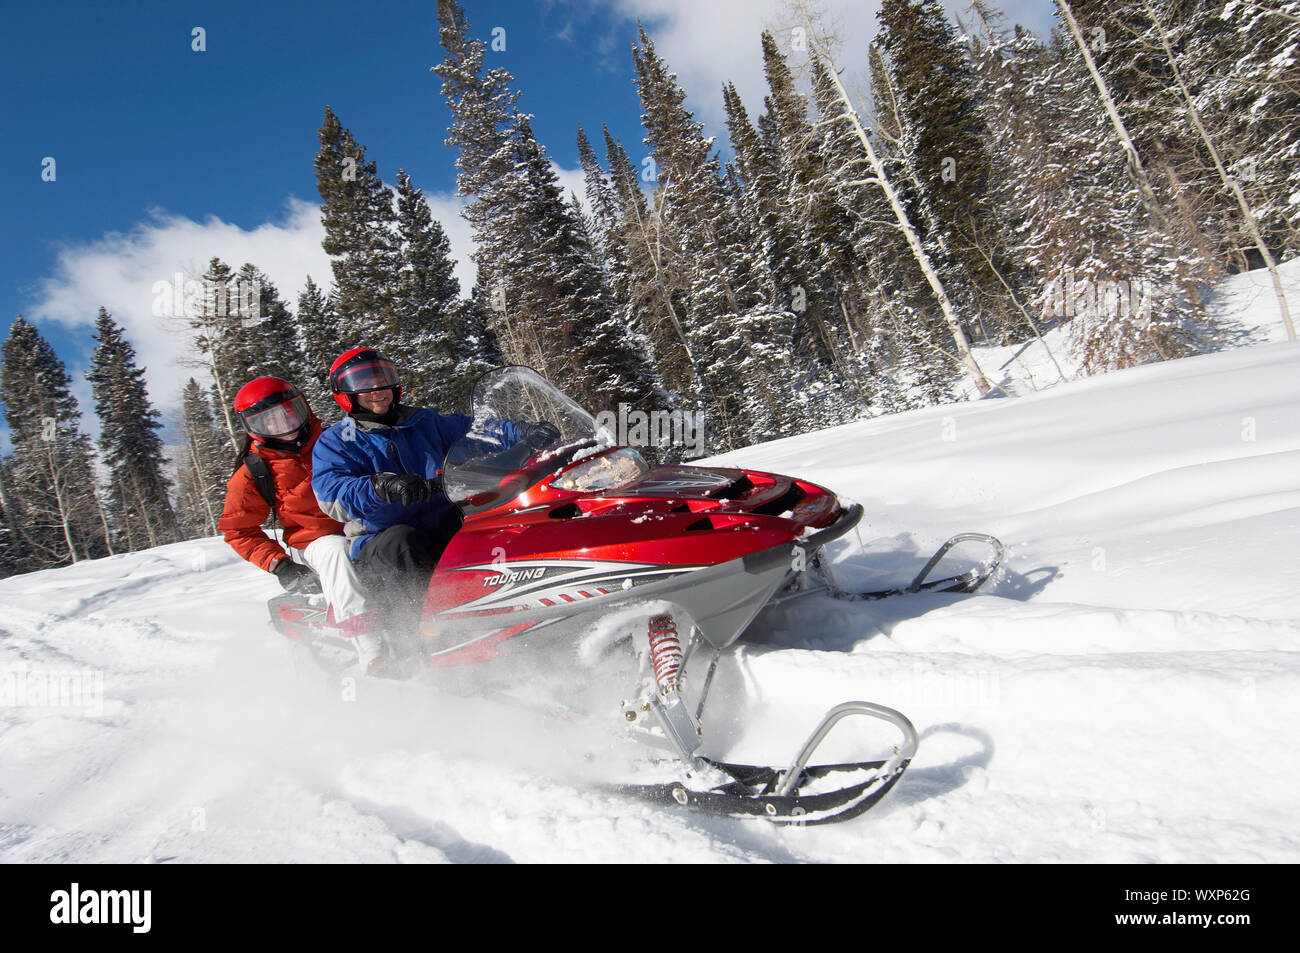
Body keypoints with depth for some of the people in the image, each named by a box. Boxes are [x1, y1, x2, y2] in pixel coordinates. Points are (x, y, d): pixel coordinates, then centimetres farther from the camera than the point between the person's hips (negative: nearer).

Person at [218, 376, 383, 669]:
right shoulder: (253, 473, 4)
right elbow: (237, 529, 6)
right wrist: (279, 564, -8)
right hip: (312, 544, -4)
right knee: (336, 550, -38)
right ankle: (371, 654, -48)